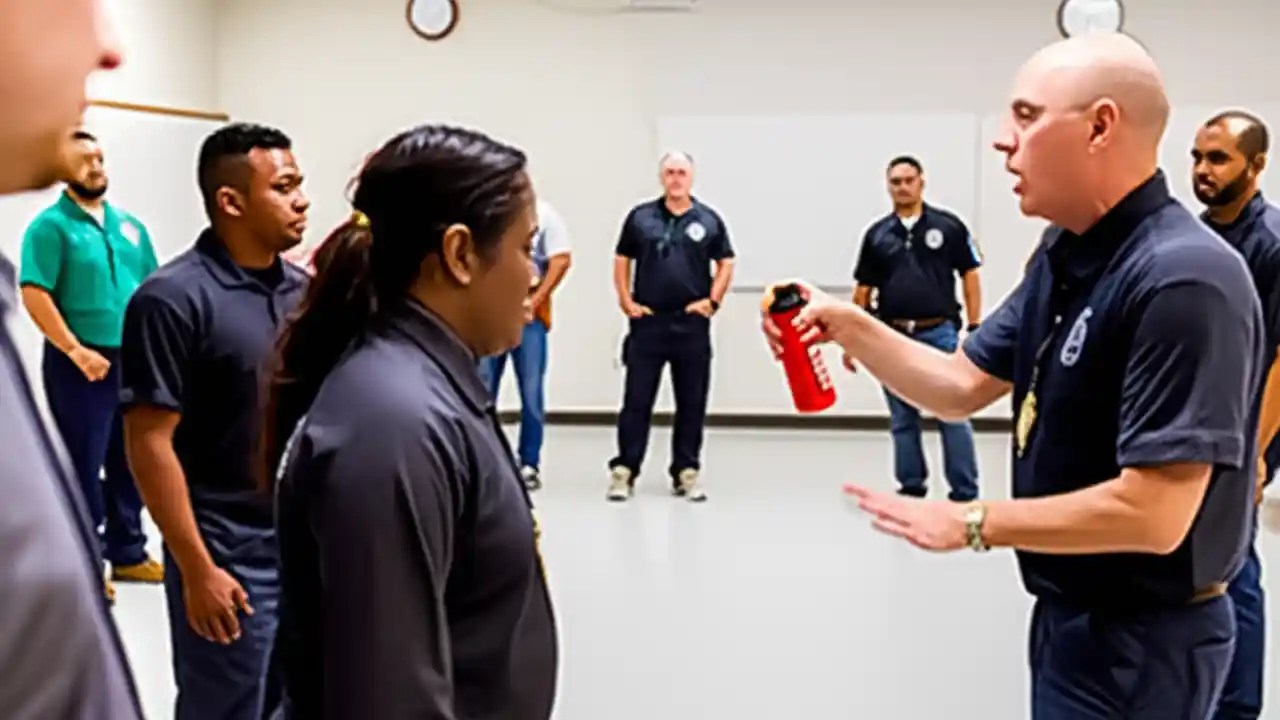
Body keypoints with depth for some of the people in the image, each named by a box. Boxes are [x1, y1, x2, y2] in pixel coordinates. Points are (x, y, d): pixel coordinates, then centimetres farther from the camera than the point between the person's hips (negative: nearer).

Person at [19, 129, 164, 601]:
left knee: (130, 460, 13)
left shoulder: (129, 225, 12)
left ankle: (128, 553, 25)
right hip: (81, 363, -6)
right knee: (83, 464, 0)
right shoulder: (51, 226, -8)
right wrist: (76, 351, -21)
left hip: (133, 359, 6)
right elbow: (34, 295, -15)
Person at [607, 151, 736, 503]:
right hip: (647, 322, -1)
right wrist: (626, 301, 0)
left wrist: (712, 301, -3)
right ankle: (624, 470, 6)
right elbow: (622, 260, 9)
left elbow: (725, 263, 8)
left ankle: (687, 472, 15)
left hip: (692, 324, 1)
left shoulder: (709, 219, 5)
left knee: (692, 402, 6)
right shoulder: (640, 216, 5)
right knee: (636, 400, 1)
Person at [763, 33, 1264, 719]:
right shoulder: (1063, 253, 3)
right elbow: (962, 385, 9)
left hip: (1141, 641, -9)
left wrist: (972, 523, -20)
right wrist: (847, 325, -5)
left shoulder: (1181, 279, -27)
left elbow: (1154, 512, -30)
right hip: (1073, 614, 9)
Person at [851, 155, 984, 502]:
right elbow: (862, 291, 10)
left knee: (954, 417, -3)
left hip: (939, 333, -3)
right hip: (892, 337, 3)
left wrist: (974, 329, -4)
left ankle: (965, 493, 4)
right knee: (903, 420, 10)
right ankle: (911, 489, 22)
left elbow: (970, 277, 2)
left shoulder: (948, 226, 0)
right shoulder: (877, 234, 7)